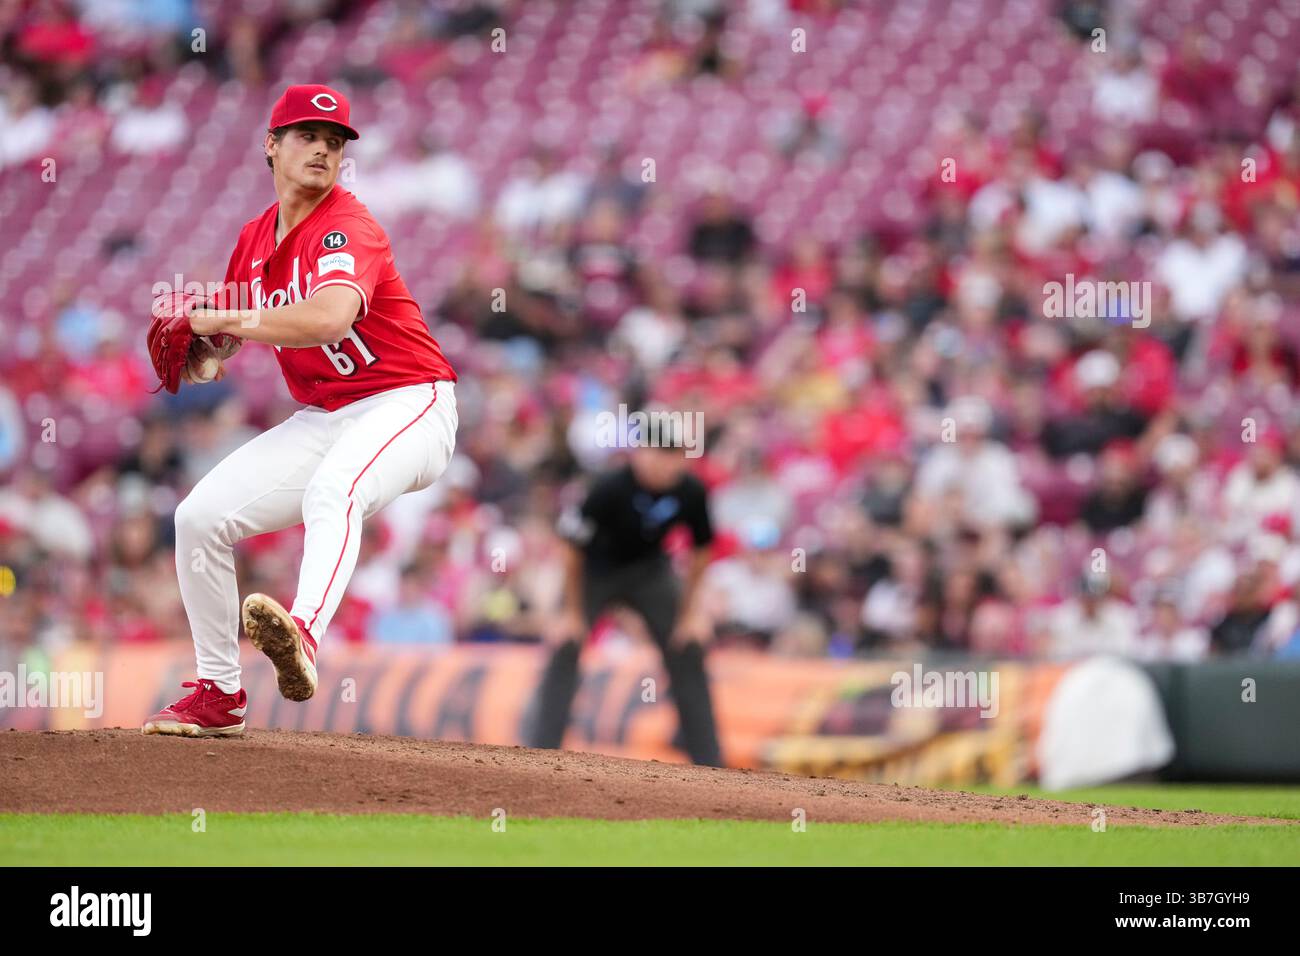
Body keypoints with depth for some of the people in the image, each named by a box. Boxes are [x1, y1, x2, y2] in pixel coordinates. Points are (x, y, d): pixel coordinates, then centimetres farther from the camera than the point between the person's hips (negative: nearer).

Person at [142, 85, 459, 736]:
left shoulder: (347, 230, -16)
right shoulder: (255, 240, 9)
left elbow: (329, 320, -36)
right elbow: (223, 331, 21)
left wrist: (225, 321, -25)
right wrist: (197, 347, -5)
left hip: (407, 405, -8)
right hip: (321, 420, 8)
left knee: (330, 489, -39)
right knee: (201, 515, 1)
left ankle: (302, 635, -63)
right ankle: (218, 695, 12)